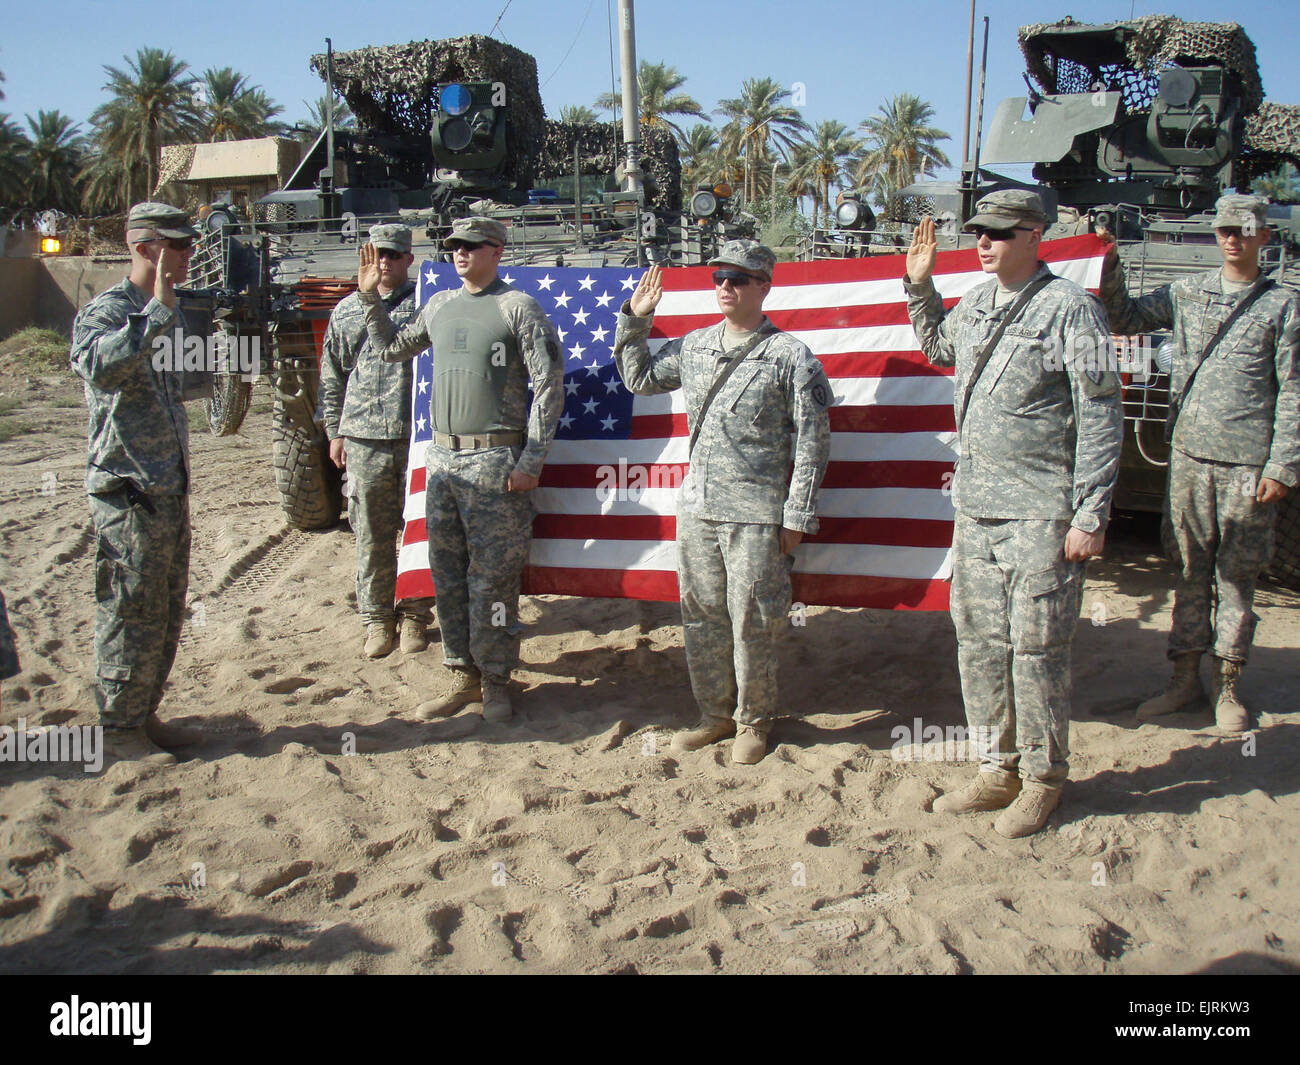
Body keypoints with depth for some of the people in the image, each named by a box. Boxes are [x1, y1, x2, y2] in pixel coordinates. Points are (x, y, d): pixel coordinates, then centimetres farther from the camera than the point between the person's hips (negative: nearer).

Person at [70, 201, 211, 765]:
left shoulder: (166, 314, 15)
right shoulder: (106, 310, -12)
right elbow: (101, 368, -34)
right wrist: (158, 309, -31)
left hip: (170, 488, 9)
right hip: (127, 491, -9)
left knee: (166, 614, 14)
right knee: (132, 614, -1)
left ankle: (144, 717, 26)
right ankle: (118, 730, 12)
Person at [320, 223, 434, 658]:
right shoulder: (347, 310, 13)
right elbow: (332, 377, 18)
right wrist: (335, 430, 14)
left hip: (418, 435, -2)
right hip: (363, 439, 2)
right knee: (371, 535, 6)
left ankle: (414, 615, 17)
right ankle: (376, 618, 18)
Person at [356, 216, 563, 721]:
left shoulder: (518, 307, -3)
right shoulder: (439, 306, 15)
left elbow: (549, 386, -8)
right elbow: (391, 349, 30)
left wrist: (530, 460, -13)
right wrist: (370, 296, 18)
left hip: (495, 462, -6)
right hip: (443, 458, 6)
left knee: (491, 579, -2)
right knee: (447, 576, 10)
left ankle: (496, 680, 11)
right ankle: (462, 676, 22)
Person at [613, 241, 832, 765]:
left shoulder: (790, 357, -4)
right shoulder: (693, 347, 12)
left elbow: (813, 440, -5)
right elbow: (639, 378, 27)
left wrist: (796, 516, -8)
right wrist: (635, 320, 15)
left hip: (756, 514, -5)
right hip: (696, 507, 6)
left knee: (751, 623, 2)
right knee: (701, 616, 12)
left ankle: (753, 722, 20)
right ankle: (715, 715, 28)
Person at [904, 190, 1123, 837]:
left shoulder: (1069, 308, -8)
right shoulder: (975, 304, 11)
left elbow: (1100, 420, -9)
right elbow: (939, 349, 35)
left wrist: (1089, 516, -13)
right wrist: (919, 285, 22)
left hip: (1042, 514, -7)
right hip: (975, 508, 7)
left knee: (1036, 649, 0)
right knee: (979, 643, 11)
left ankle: (1042, 780, 17)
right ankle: (997, 771, 25)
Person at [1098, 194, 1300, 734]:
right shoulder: (1187, 292, 9)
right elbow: (1125, 318, 14)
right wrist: (1110, 267, -2)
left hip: (1248, 462, -2)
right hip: (1190, 451, 3)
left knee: (1236, 575, 5)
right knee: (1191, 569, 9)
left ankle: (1226, 687, 16)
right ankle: (1186, 679, 18)